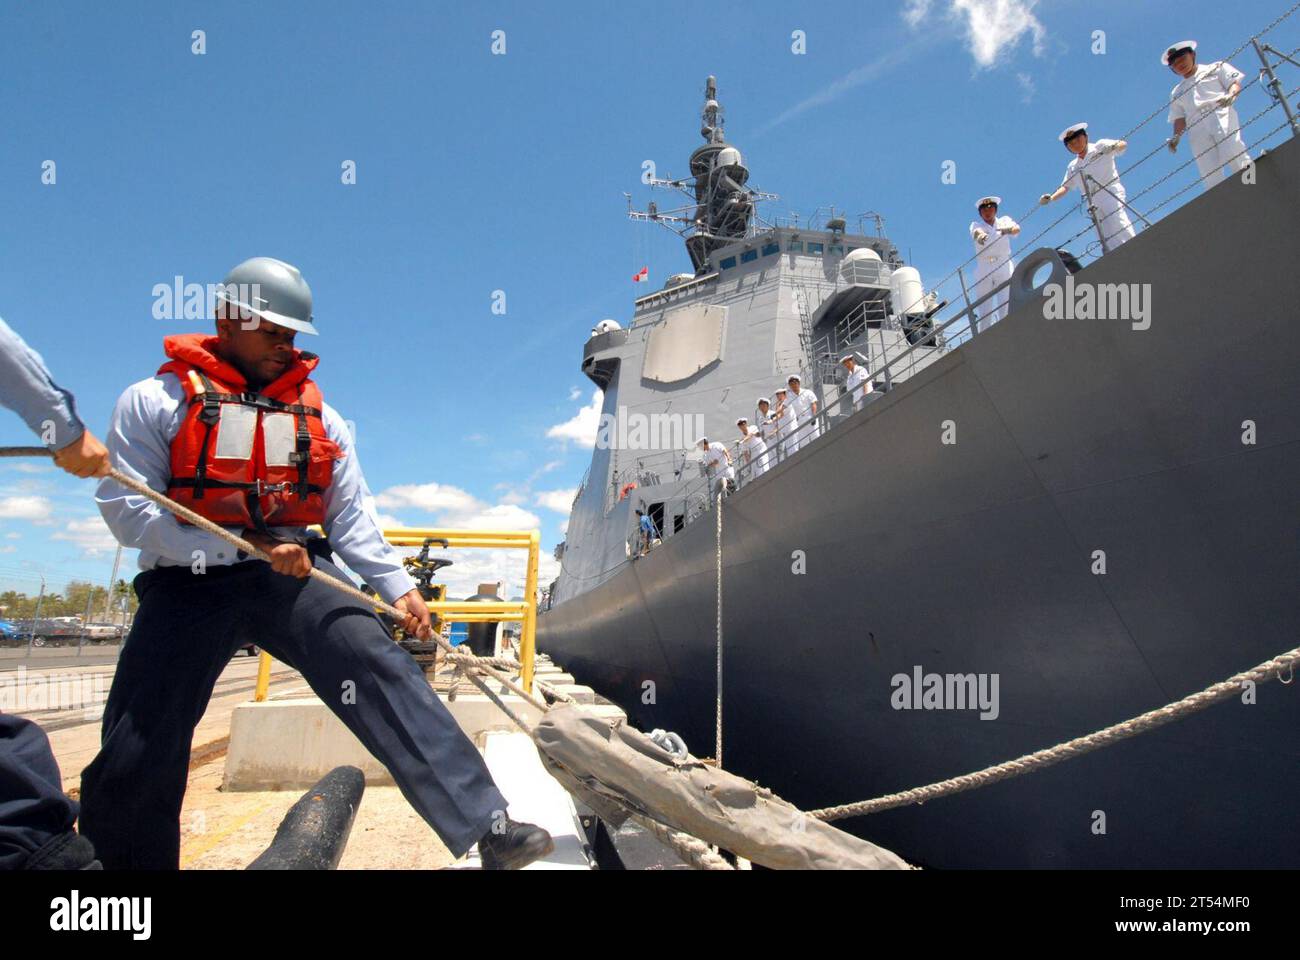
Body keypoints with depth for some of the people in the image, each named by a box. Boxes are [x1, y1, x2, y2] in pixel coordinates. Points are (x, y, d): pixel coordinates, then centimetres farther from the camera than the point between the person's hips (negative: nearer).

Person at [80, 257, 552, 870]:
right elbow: (127, 508, -7)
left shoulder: (317, 415, 14)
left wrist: (395, 584, -7)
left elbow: (352, 516, 9)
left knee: (377, 667, -23)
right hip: (189, 584, 0)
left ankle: (487, 829, -30)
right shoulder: (155, 401, 4)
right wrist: (246, 547, -15)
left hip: (291, 574, 1)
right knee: (133, 762, 0)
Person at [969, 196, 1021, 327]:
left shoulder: (1004, 221, 13)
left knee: (1005, 305, -13)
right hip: (984, 269, 1)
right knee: (984, 310, -4)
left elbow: (1016, 228, -9)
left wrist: (1009, 229, -34)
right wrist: (980, 235, -39)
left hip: (1004, 267, 0)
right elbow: (976, 232, -14)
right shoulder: (975, 224, 11)